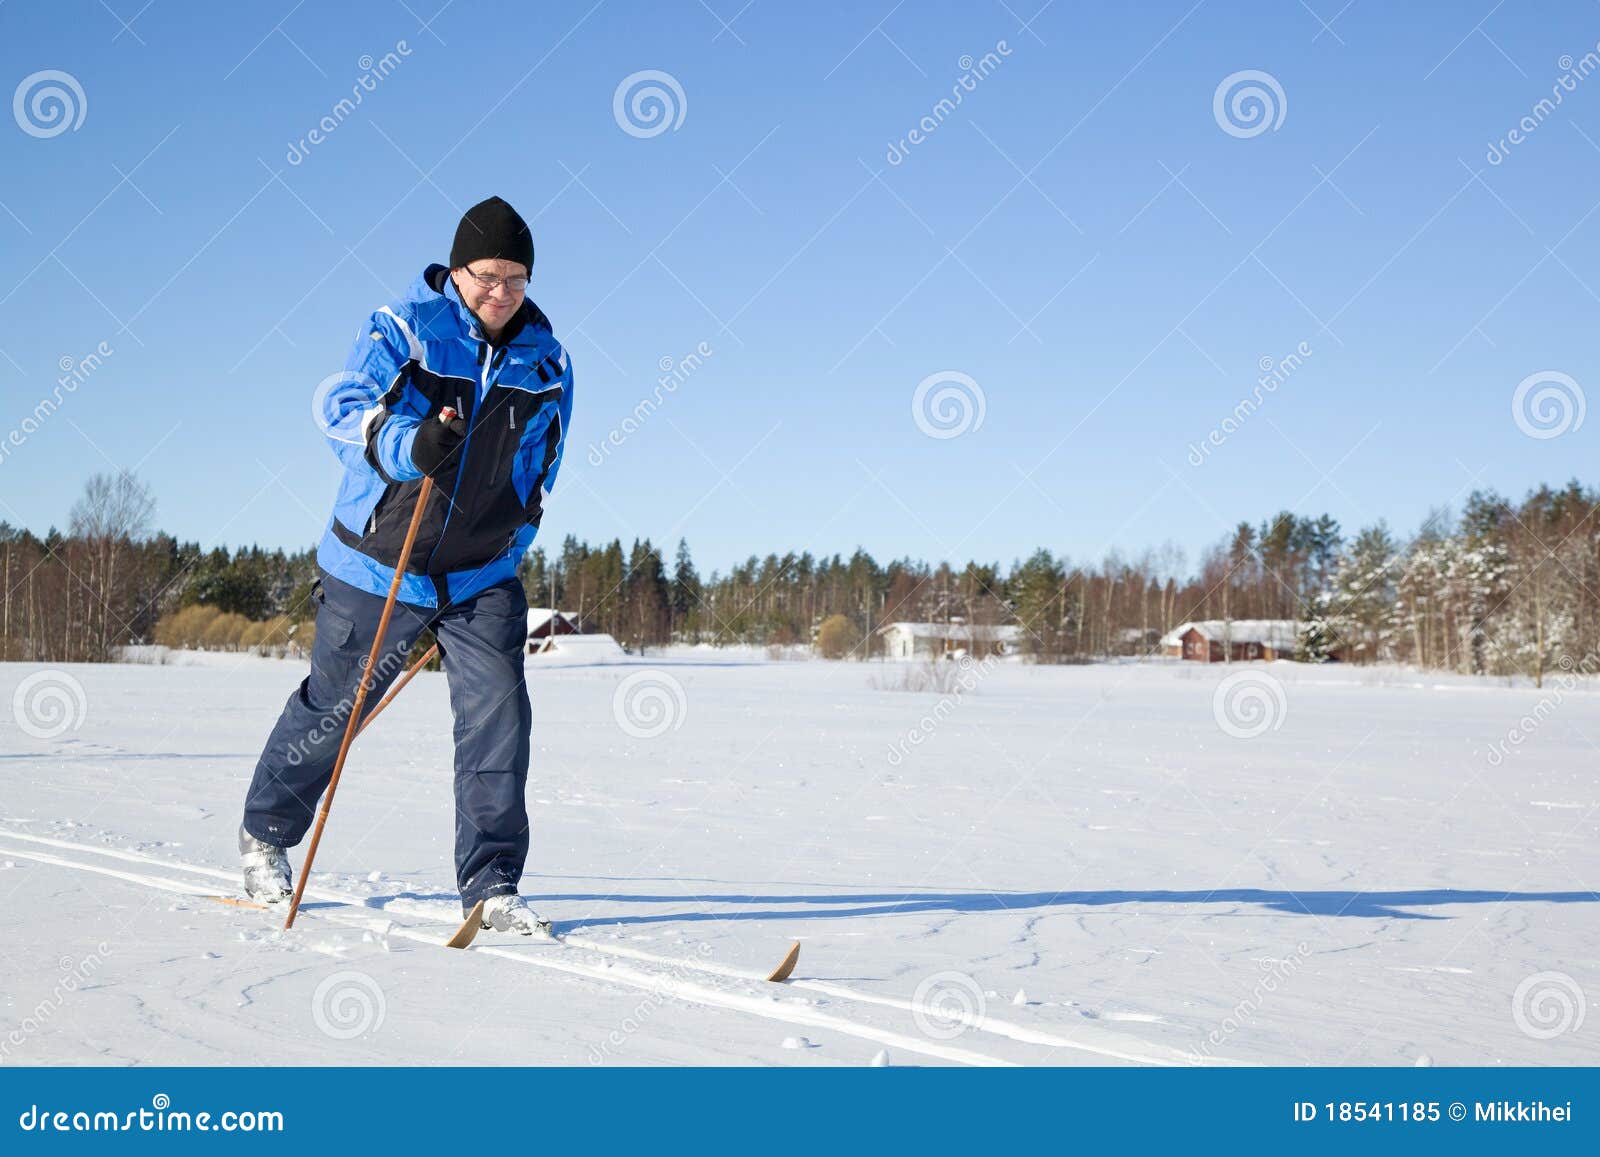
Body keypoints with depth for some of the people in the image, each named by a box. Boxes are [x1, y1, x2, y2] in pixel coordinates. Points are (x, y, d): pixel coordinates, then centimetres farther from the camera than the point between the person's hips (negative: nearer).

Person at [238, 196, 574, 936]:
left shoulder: (545, 363, 4)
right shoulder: (402, 329, -9)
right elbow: (343, 405, -25)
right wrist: (412, 445, -44)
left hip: (481, 578, 3)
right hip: (377, 568, -3)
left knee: (497, 711, -12)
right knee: (331, 709, 11)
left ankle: (490, 885, -5)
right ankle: (266, 832, 37)